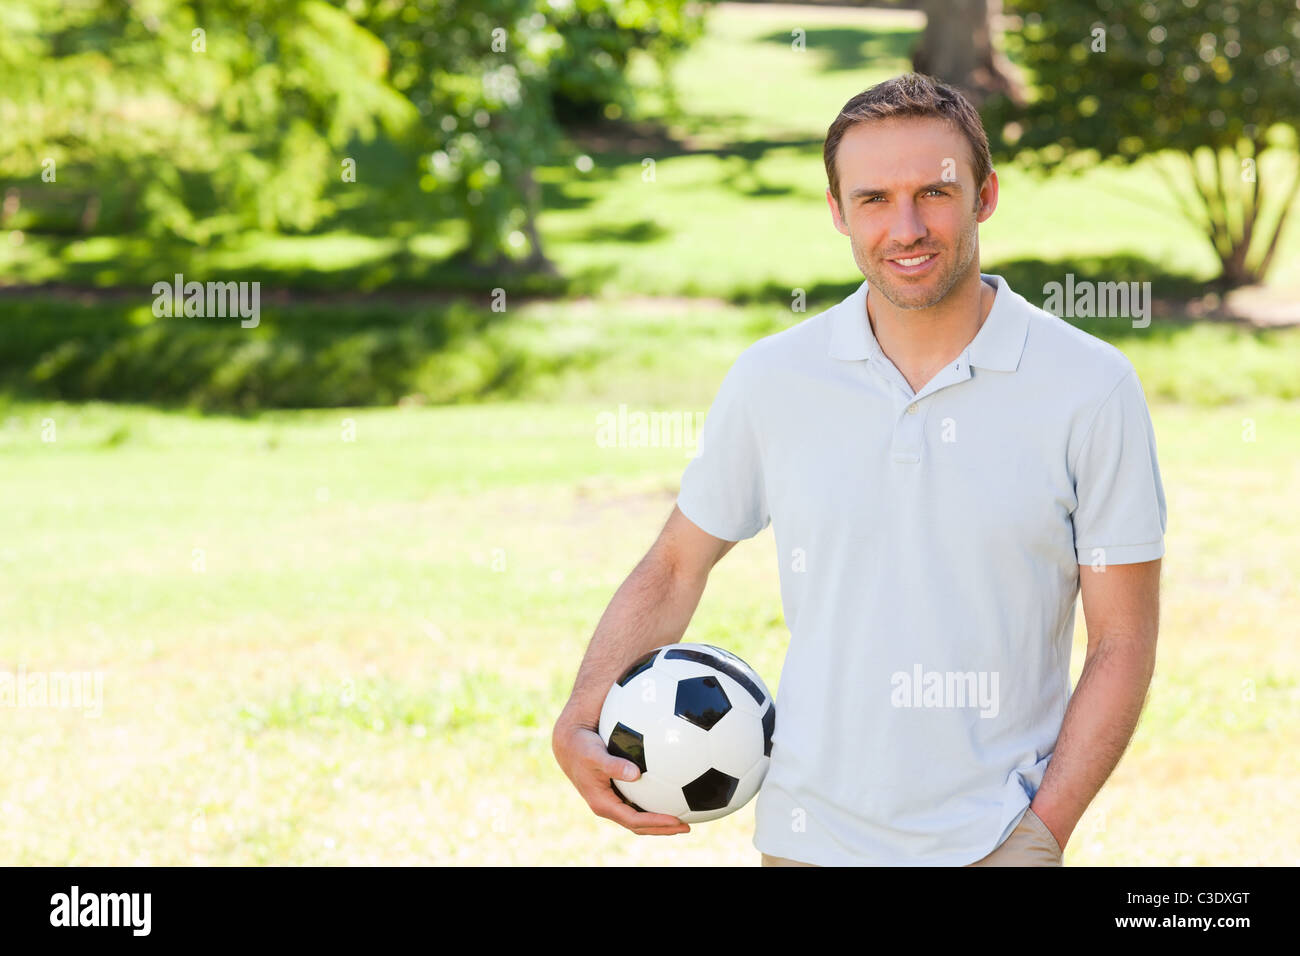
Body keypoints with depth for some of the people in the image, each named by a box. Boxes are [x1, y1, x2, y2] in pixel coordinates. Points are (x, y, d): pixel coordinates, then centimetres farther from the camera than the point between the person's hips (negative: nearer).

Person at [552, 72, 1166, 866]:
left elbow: (1122, 644, -3)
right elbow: (675, 568, 11)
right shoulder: (773, 379, 0)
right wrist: (580, 723, -4)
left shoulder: (1092, 388, -6)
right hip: (811, 835, 2)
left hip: (996, 841, -2)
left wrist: (1044, 831, -11)